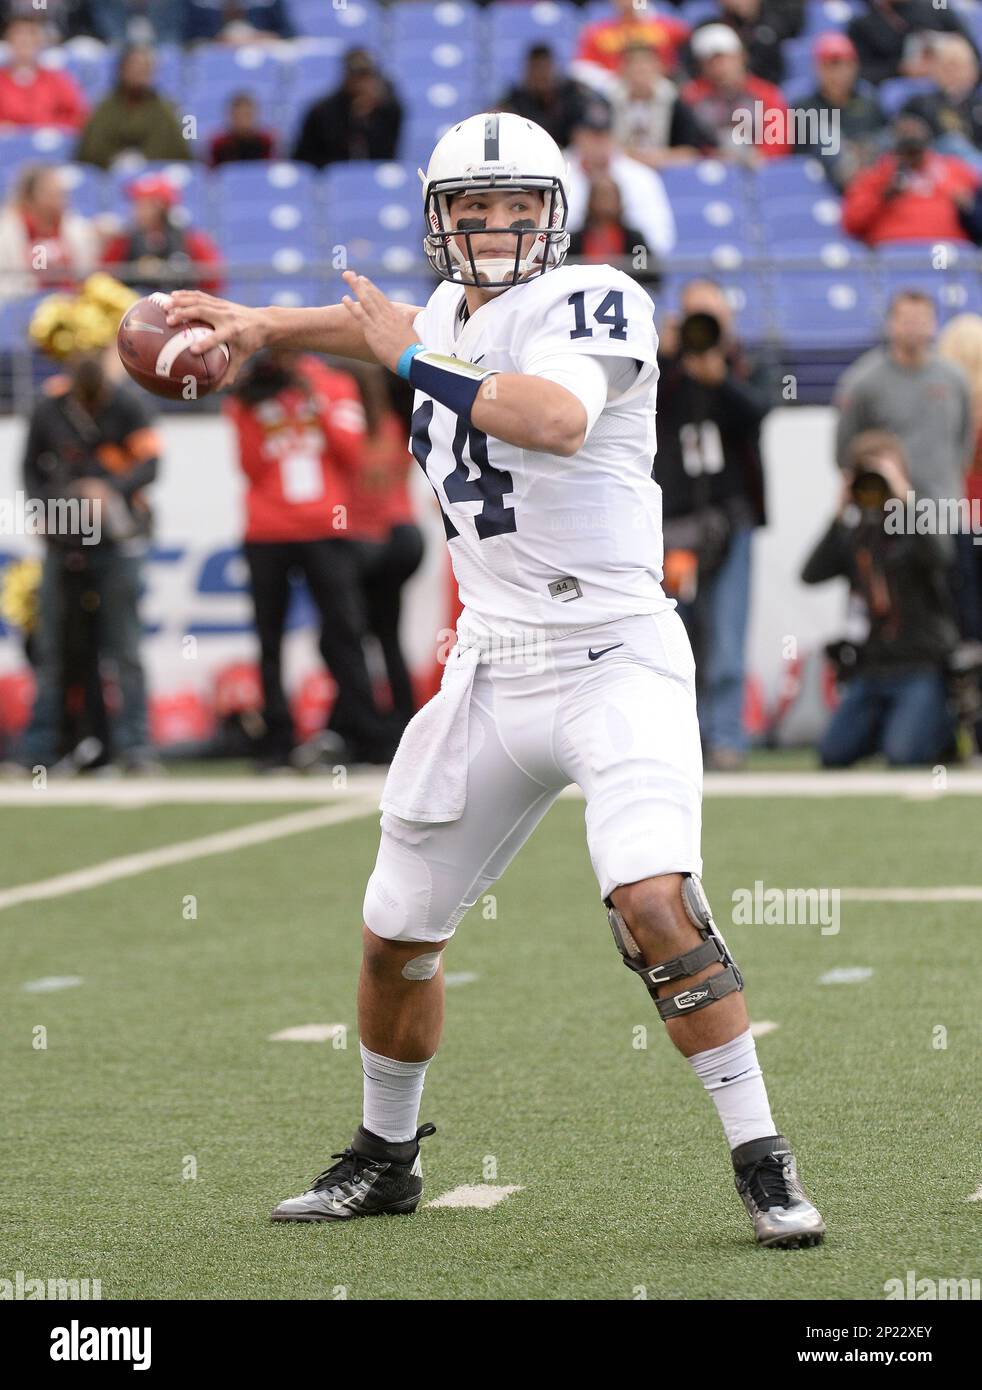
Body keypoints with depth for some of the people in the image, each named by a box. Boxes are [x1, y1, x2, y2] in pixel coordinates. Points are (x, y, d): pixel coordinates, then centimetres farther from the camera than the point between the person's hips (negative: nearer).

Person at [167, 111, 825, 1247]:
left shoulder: (594, 302, -11)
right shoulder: (450, 316, 11)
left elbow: (559, 418, -31)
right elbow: (394, 326, 36)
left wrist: (411, 356, -20)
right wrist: (261, 325, 28)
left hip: (614, 663, -7)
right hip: (492, 674, 7)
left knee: (655, 905, -25)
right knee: (397, 934, 12)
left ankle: (764, 1166, -15)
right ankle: (384, 1156, 34)